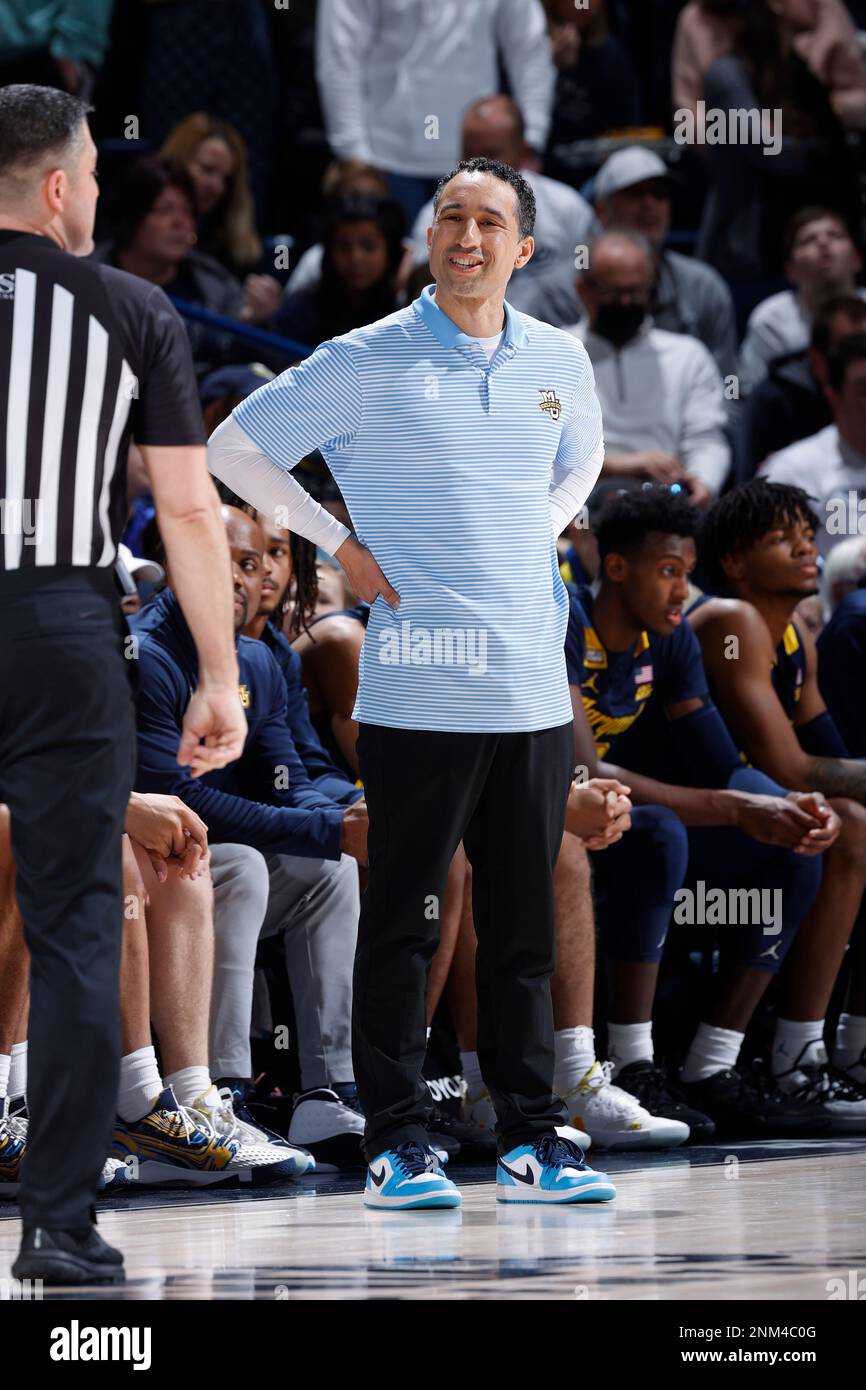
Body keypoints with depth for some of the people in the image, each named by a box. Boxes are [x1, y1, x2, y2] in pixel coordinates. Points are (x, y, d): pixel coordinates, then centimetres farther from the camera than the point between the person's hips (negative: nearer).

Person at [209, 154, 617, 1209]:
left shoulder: (560, 361, 10)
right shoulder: (367, 363, -3)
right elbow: (233, 449, 3)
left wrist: (540, 537, 14)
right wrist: (342, 546, -1)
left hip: (533, 694, 4)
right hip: (417, 696, -4)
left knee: (523, 926, 8)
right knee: (401, 924, -1)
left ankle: (530, 1141, 13)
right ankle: (395, 1145, 3)